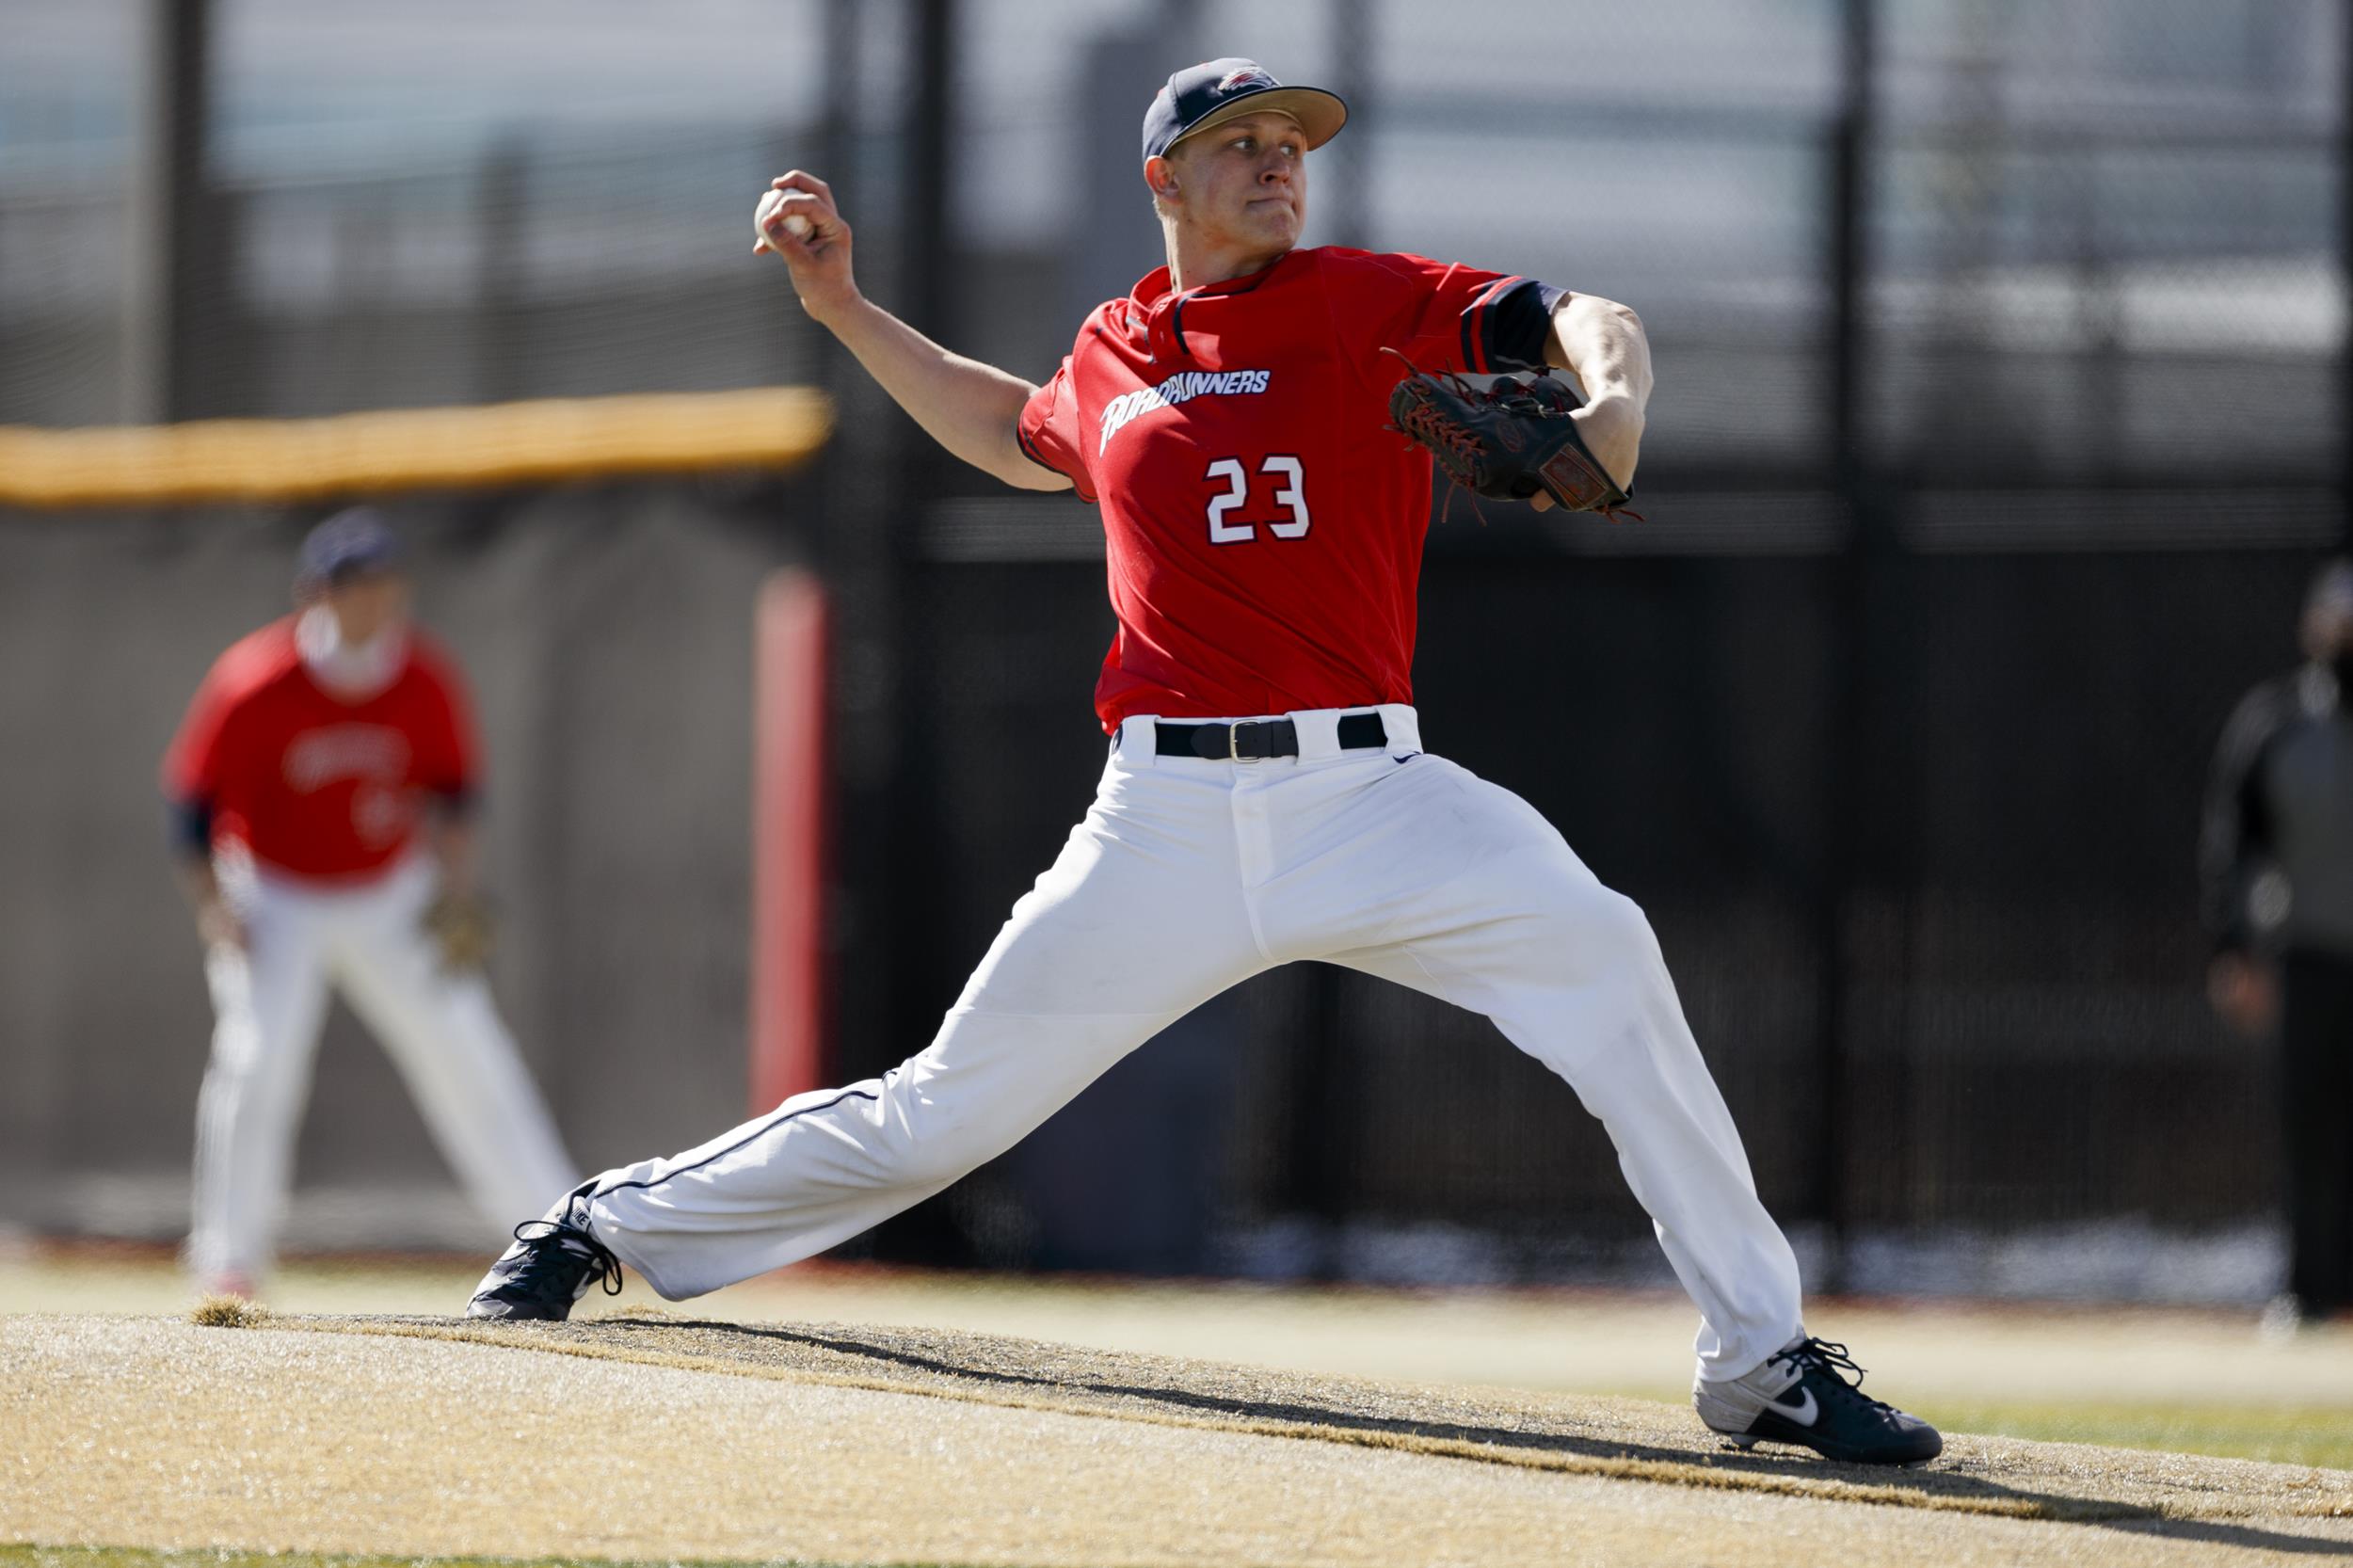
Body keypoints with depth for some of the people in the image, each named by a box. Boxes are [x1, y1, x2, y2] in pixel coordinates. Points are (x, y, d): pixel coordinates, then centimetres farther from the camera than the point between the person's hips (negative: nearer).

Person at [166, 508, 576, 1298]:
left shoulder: (425, 683, -12)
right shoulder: (254, 688, -22)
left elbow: (450, 793, 1)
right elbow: (192, 802, -13)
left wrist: (455, 894, -10)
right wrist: (214, 910, -21)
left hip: (392, 899, 3)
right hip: (277, 899, -3)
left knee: (469, 1054, 2)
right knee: (258, 1059, -18)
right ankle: (230, 1258, -5)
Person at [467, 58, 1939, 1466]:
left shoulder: (1372, 303, 4)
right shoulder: (1111, 356, 13)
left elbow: (1577, 321, -8)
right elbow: (1016, 437, 36)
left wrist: (1609, 399, -31)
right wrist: (846, 309, 30)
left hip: (1366, 796, -2)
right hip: (1168, 816, 2)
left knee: (1597, 950, -27)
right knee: (942, 1112, 4)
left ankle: (1761, 1360, -21)